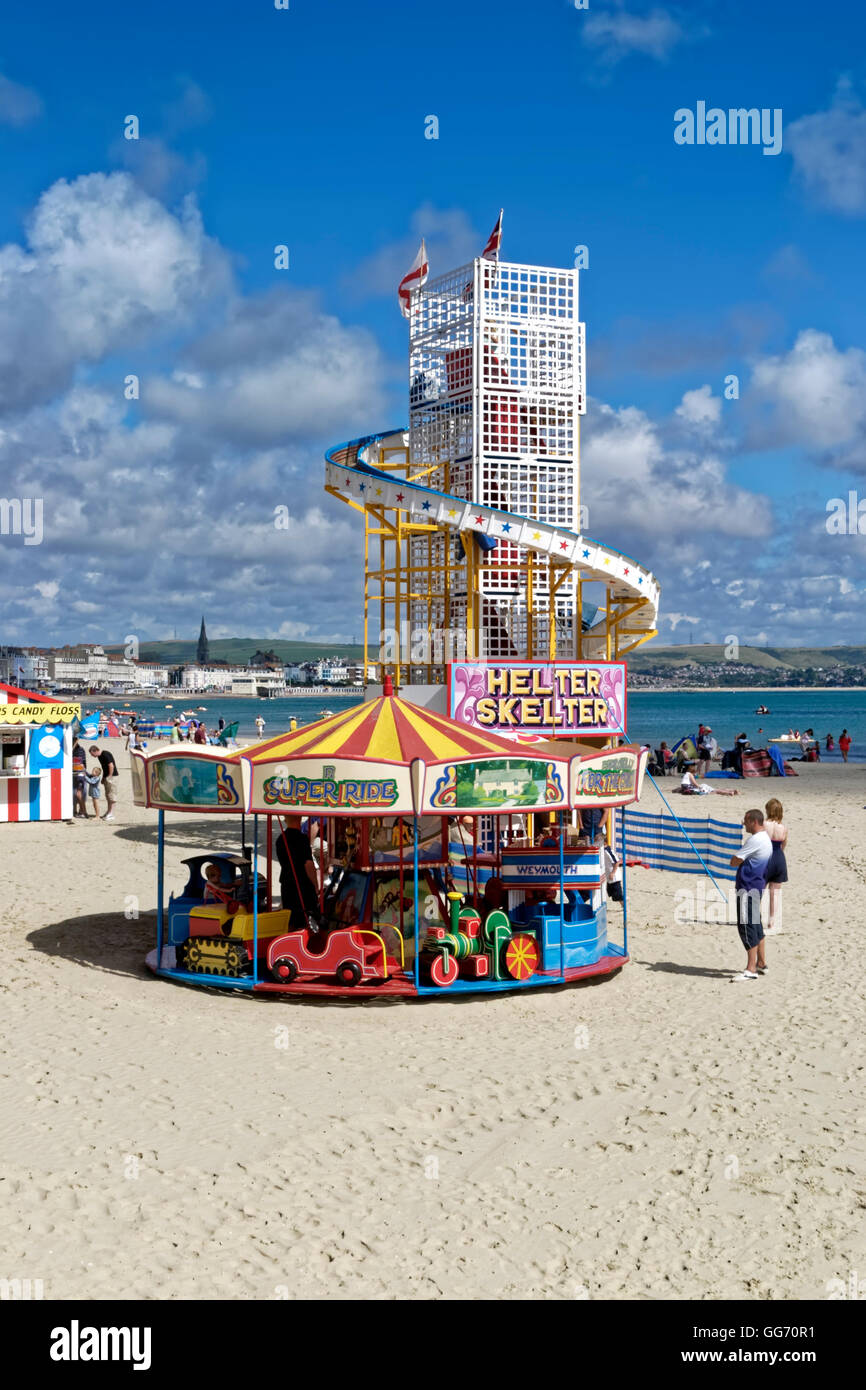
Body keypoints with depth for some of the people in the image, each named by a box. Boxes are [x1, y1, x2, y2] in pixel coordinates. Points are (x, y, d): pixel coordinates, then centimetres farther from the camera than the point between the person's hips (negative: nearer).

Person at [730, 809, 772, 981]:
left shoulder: (755, 840, -18)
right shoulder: (766, 839, 15)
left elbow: (734, 862, -15)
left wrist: (737, 856, 3)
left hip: (748, 888, -11)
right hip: (757, 886, 11)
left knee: (747, 926, -9)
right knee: (755, 924, 17)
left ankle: (751, 969, -10)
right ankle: (761, 963, 25)